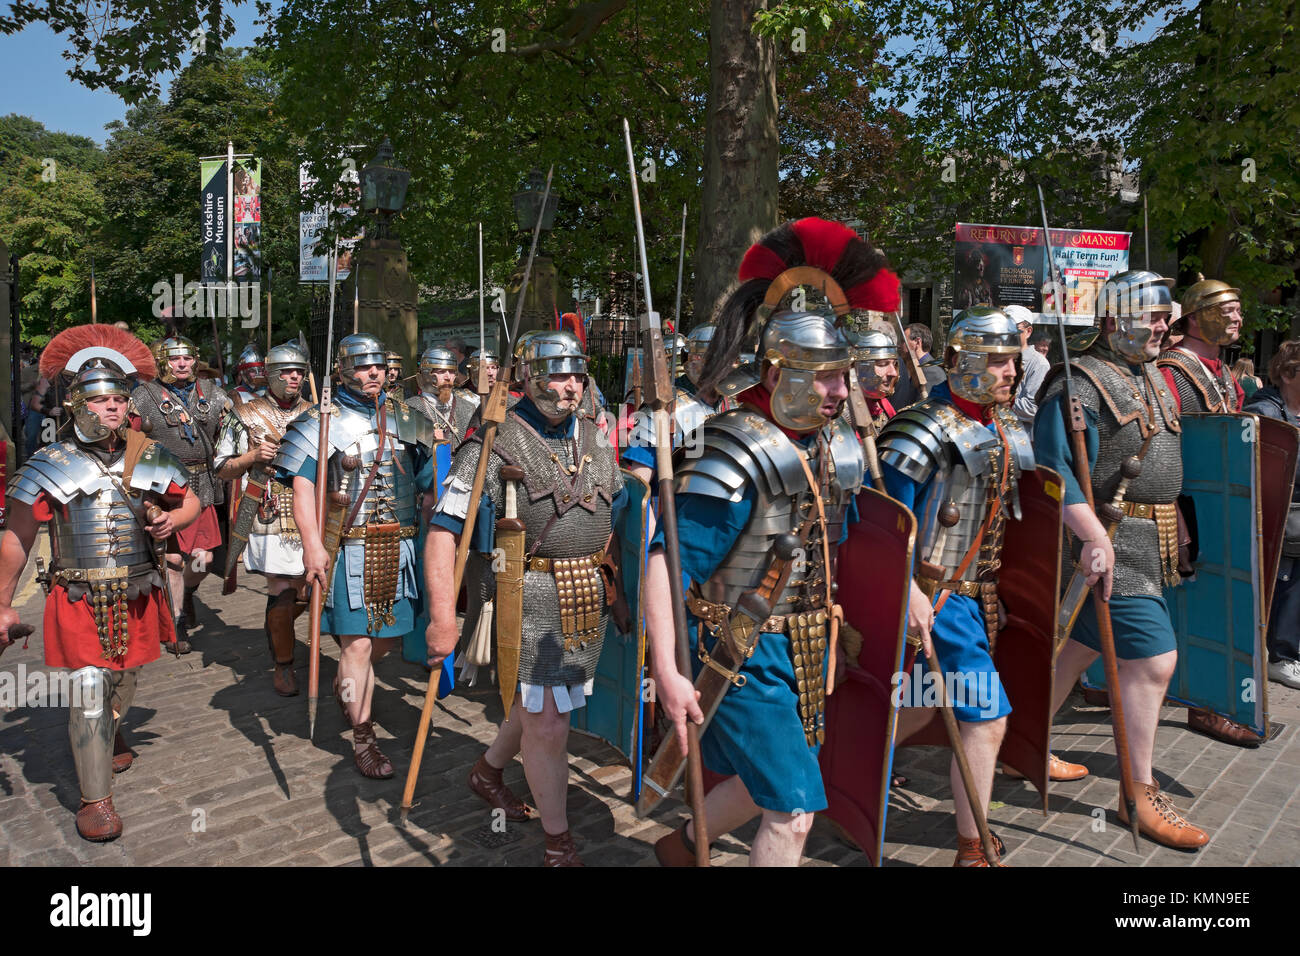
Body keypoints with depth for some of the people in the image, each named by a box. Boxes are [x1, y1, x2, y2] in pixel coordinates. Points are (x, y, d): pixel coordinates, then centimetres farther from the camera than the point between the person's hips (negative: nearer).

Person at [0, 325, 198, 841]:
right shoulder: (52, 464, -5)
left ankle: (109, 736, 50)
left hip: (136, 598, 3)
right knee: (89, 688, -6)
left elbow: (191, 503, 16)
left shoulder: (150, 458, 2)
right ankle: (95, 797, 6)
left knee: (124, 681, 19)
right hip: (78, 600, -3)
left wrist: (171, 519, -8)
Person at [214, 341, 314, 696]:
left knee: (306, 593, 8)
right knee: (282, 592, -4)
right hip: (271, 517, -3)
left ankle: (275, 627, 40)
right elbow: (223, 471, 5)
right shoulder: (245, 415, 3)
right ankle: (283, 666, 13)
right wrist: (253, 456, -12)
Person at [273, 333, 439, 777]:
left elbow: (426, 479, 20)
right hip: (349, 548, -5)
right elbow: (302, 485, -11)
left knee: (388, 635, 15)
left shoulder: (405, 419, 11)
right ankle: (363, 739, 11)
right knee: (357, 642, -3)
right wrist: (313, 545, -21)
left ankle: (346, 686, 46)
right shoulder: (323, 421, -3)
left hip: (398, 545, 5)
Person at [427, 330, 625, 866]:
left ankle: (488, 771, 49)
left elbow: (623, 507, 21)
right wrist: (443, 614, -26)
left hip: (588, 599, 7)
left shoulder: (595, 441, 10)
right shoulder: (495, 443, -10)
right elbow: (444, 527, -16)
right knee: (548, 726, -3)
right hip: (527, 599, -6)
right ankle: (559, 846, 17)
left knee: (537, 702, 21)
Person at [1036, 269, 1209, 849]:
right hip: (1110, 541, -9)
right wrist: (1094, 536, -32)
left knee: (1080, 643, 16)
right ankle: (1140, 797, 7)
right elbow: (1054, 466, -24)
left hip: (1151, 539, 9)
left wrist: (1174, 530, 21)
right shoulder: (1081, 383, -15)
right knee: (1153, 659, -8)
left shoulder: (1154, 376, 16)